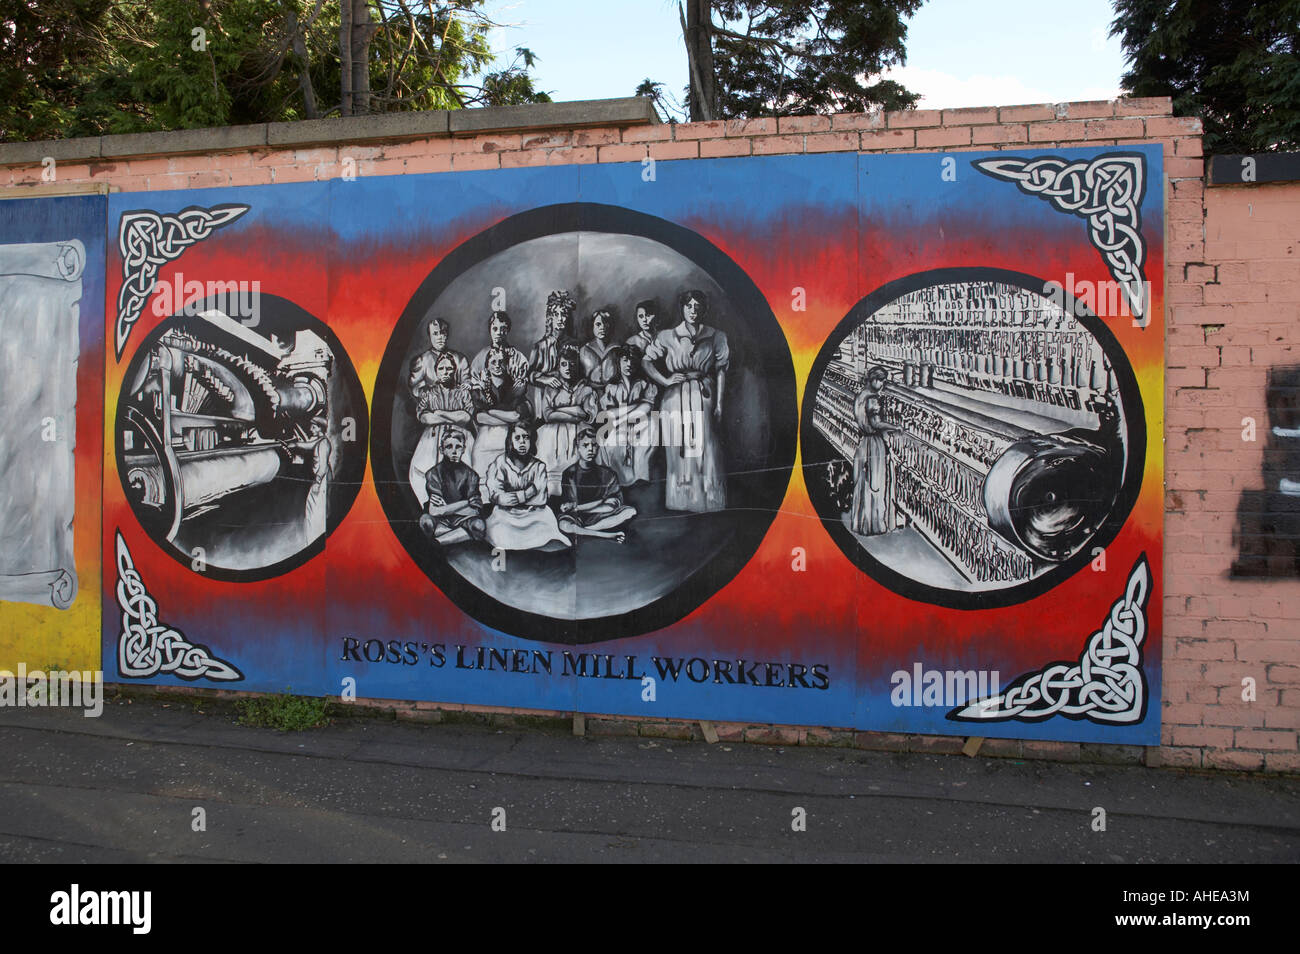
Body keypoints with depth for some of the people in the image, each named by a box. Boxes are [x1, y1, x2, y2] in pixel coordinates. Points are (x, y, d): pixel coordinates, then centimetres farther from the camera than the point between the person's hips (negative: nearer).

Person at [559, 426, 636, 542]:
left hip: (598, 517, 3)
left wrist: (577, 507, -13)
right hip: (576, 518, -3)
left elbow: (612, 505, -6)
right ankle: (610, 535, -23)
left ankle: (580, 531, -22)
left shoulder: (606, 474, 5)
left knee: (631, 511, -21)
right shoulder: (569, 474, -1)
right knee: (564, 525, -38)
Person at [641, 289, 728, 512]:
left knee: (705, 449, -1)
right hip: (676, 399, 0)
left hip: (704, 397, 0)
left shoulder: (715, 337, 4)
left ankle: (706, 500, 8)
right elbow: (646, 361, 5)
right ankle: (681, 501, 10)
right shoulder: (667, 337, 3)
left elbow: (721, 371, 4)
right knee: (678, 450, 1)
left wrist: (719, 403, -1)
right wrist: (665, 381, -6)